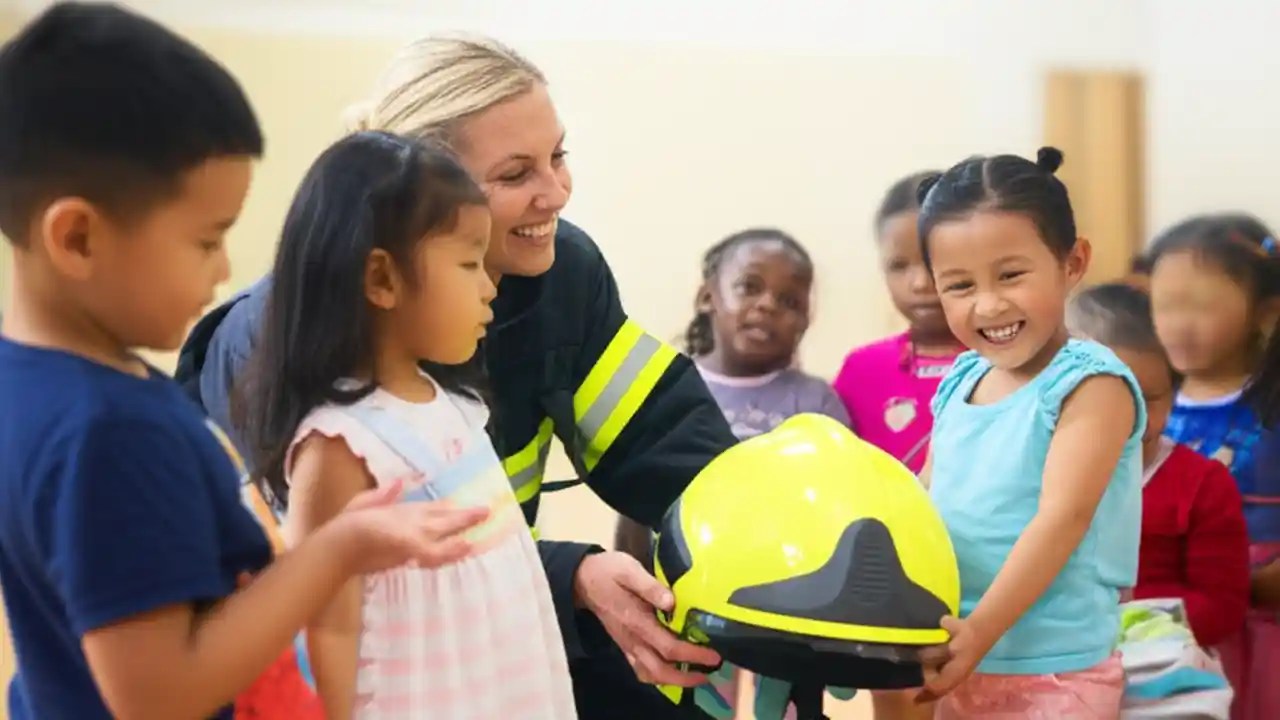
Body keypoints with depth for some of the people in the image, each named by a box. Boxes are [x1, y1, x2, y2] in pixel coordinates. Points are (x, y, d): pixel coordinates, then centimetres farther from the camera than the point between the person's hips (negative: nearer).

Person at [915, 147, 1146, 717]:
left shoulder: (1091, 384, -13)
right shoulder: (959, 382, 6)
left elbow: (1062, 519, -21)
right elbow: (921, 501, 12)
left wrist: (981, 631, -27)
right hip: (961, 670, 6)